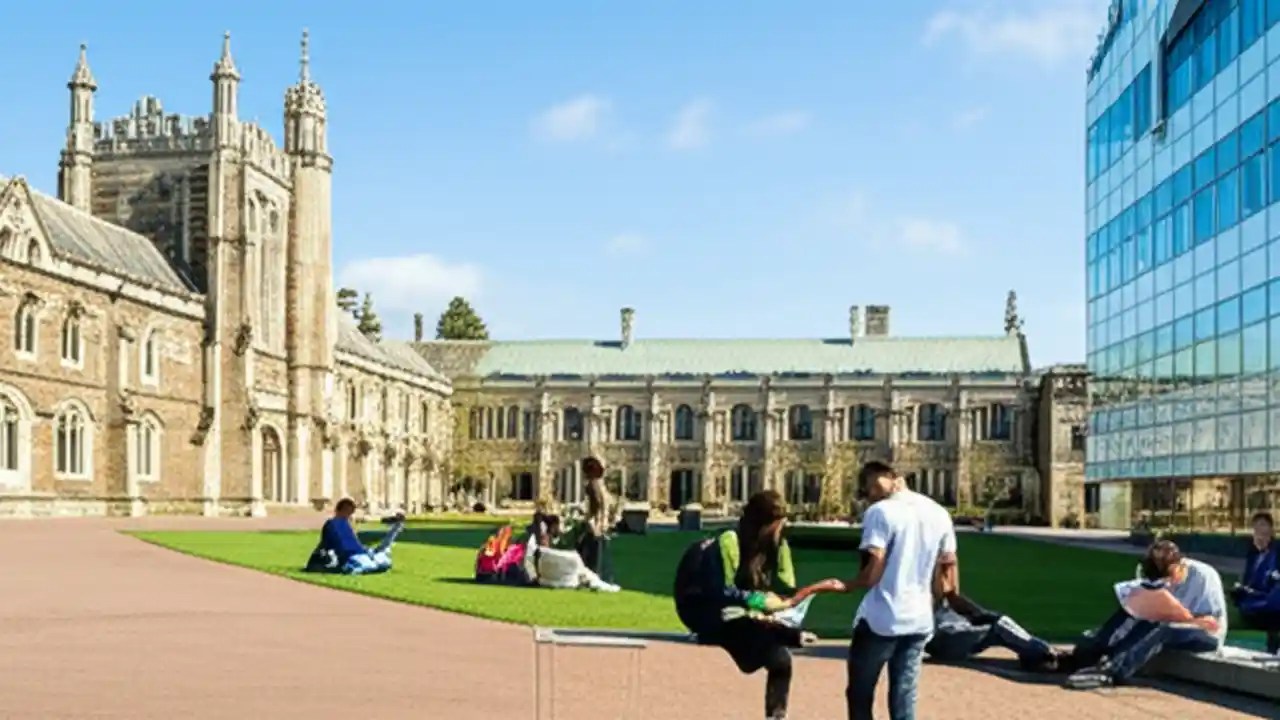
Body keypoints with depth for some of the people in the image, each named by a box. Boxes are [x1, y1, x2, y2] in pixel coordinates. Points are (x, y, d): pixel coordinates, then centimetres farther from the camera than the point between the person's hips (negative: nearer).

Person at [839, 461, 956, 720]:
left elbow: (874, 571, -16)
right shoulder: (939, 513, 10)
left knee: (859, 696, 9)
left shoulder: (880, 512, -10)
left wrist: (847, 586, 1)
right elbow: (949, 568, 11)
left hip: (880, 619, -6)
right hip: (919, 620, 6)